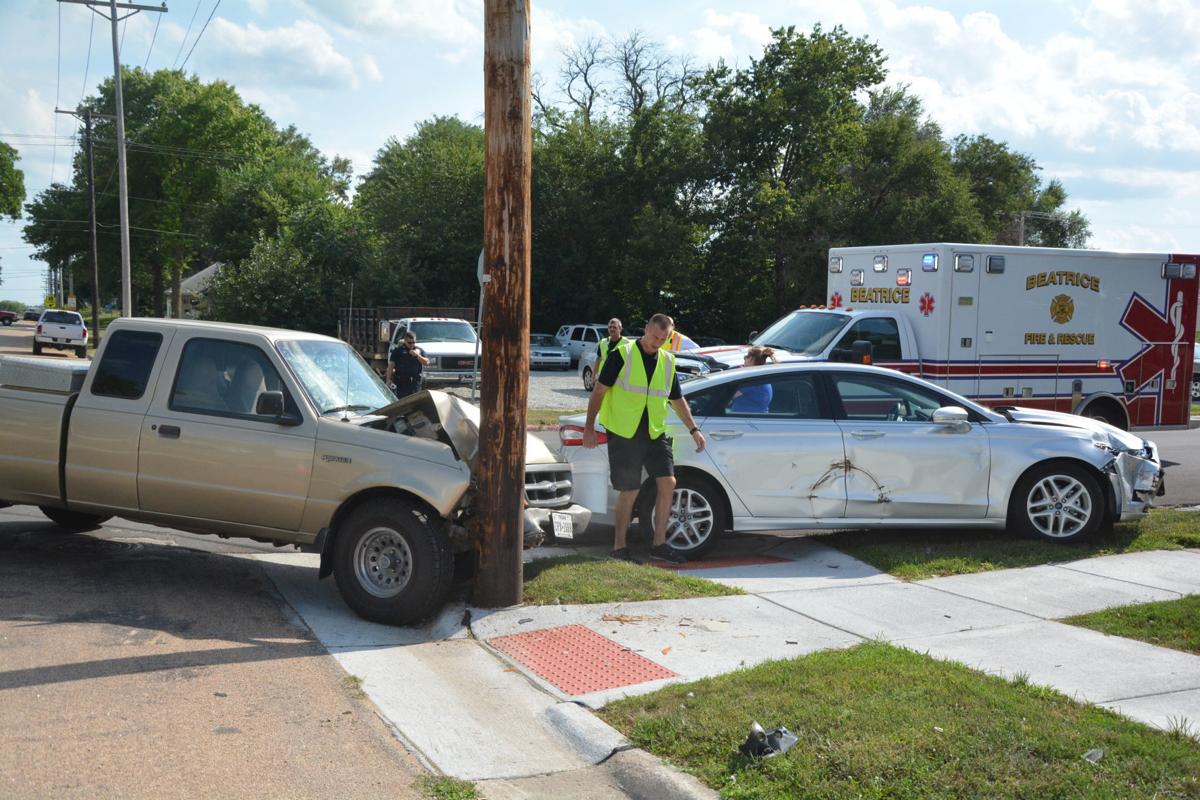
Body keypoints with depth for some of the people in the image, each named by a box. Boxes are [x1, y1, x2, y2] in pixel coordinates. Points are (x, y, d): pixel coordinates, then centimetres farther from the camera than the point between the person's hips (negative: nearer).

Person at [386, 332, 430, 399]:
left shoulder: (419, 350, 12)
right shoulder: (398, 350, 3)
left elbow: (426, 363, 5)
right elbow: (391, 365, 1)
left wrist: (417, 355, -10)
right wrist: (388, 379, -6)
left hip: (415, 382, 3)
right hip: (401, 382, -3)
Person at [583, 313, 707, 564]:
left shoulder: (667, 361, 11)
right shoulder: (622, 354, -5)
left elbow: (677, 400, 20)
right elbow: (599, 390, -5)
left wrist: (693, 430, 16)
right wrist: (589, 426, -10)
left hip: (655, 433, 5)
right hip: (624, 433, -5)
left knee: (668, 483, -4)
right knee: (630, 491, -3)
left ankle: (659, 545, 7)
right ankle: (619, 546, 11)